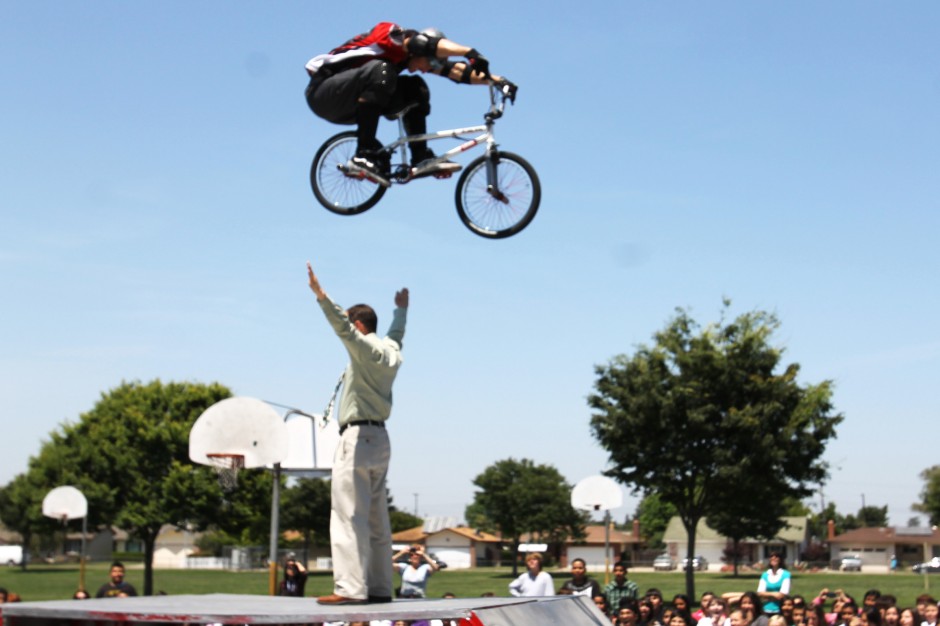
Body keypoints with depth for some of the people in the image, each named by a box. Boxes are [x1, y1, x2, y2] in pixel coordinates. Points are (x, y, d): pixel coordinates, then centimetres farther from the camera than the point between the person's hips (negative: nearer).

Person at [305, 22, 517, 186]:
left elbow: (454, 70, 0)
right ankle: (364, 155, -32)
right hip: (323, 91, -9)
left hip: (350, 103, 9)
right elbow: (425, 42, -37)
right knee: (380, 70, -33)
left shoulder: (412, 54, 7)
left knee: (416, 88, 0)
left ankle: (421, 158, -5)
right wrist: (471, 53, -49)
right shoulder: (392, 36, -17)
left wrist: (495, 79, -11)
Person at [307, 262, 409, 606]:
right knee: (376, 519, 11)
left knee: (349, 515, -13)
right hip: (379, 439, 10)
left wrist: (321, 295, -38)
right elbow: (396, 332, 37)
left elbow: (342, 326, -28)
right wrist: (401, 309, 55)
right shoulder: (390, 349, 14)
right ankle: (379, 587, 14)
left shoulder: (367, 348, -10)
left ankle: (350, 587, -19)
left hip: (358, 438, -10)